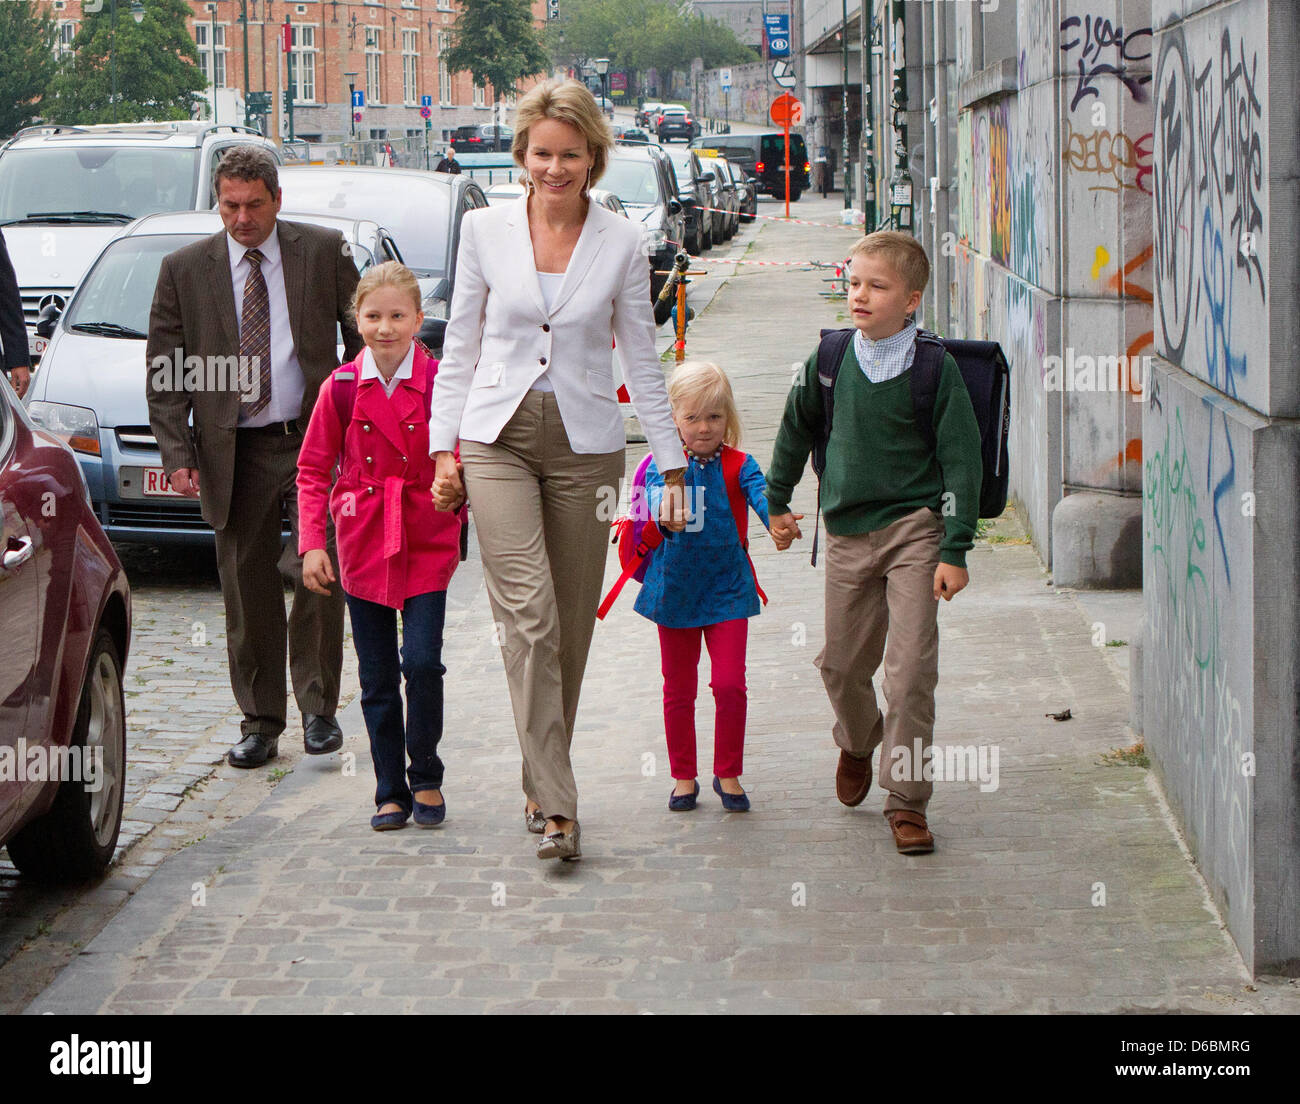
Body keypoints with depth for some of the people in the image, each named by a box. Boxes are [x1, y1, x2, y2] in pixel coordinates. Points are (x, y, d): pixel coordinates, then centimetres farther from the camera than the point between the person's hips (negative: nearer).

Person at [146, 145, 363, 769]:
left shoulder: (323, 252, 2)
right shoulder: (184, 271, 4)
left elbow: (364, 340, 9)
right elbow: (164, 373, 5)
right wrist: (177, 453, -4)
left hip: (316, 439, -1)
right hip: (235, 453, 1)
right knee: (248, 593, 4)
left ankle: (319, 709, 7)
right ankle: (260, 724, 15)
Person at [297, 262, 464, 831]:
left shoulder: (442, 384, -4)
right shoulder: (341, 388, 0)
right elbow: (313, 470, 5)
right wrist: (311, 543, -2)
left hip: (427, 544, -2)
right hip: (363, 545, 2)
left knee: (422, 660, -13)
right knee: (377, 677, 5)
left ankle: (426, 778, 7)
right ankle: (391, 792, 16)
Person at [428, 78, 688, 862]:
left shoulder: (622, 244, 1)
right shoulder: (485, 230, 2)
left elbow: (642, 360, 7)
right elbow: (460, 346, 8)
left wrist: (672, 465, 5)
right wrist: (444, 448, 3)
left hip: (586, 444, 1)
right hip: (499, 441, -1)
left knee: (571, 626, 6)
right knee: (529, 616, -14)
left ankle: (542, 786, 24)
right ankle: (557, 805, -16)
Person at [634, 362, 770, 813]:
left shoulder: (738, 466, -3)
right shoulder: (663, 465, -5)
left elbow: (760, 494, -21)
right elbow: (657, 500, -23)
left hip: (727, 588, 0)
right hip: (675, 586, 0)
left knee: (730, 683, -6)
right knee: (678, 689, 9)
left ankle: (728, 774, 12)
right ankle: (683, 776, 24)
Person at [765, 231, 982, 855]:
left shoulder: (935, 367, -8)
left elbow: (961, 461, -7)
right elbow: (796, 428, 20)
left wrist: (955, 550, -11)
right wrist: (777, 502, 23)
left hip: (914, 528, -4)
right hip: (847, 532, 4)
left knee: (910, 672, -10)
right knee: (841, 665, 12)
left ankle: (906, 801, -1)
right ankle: (857, 744, 45)